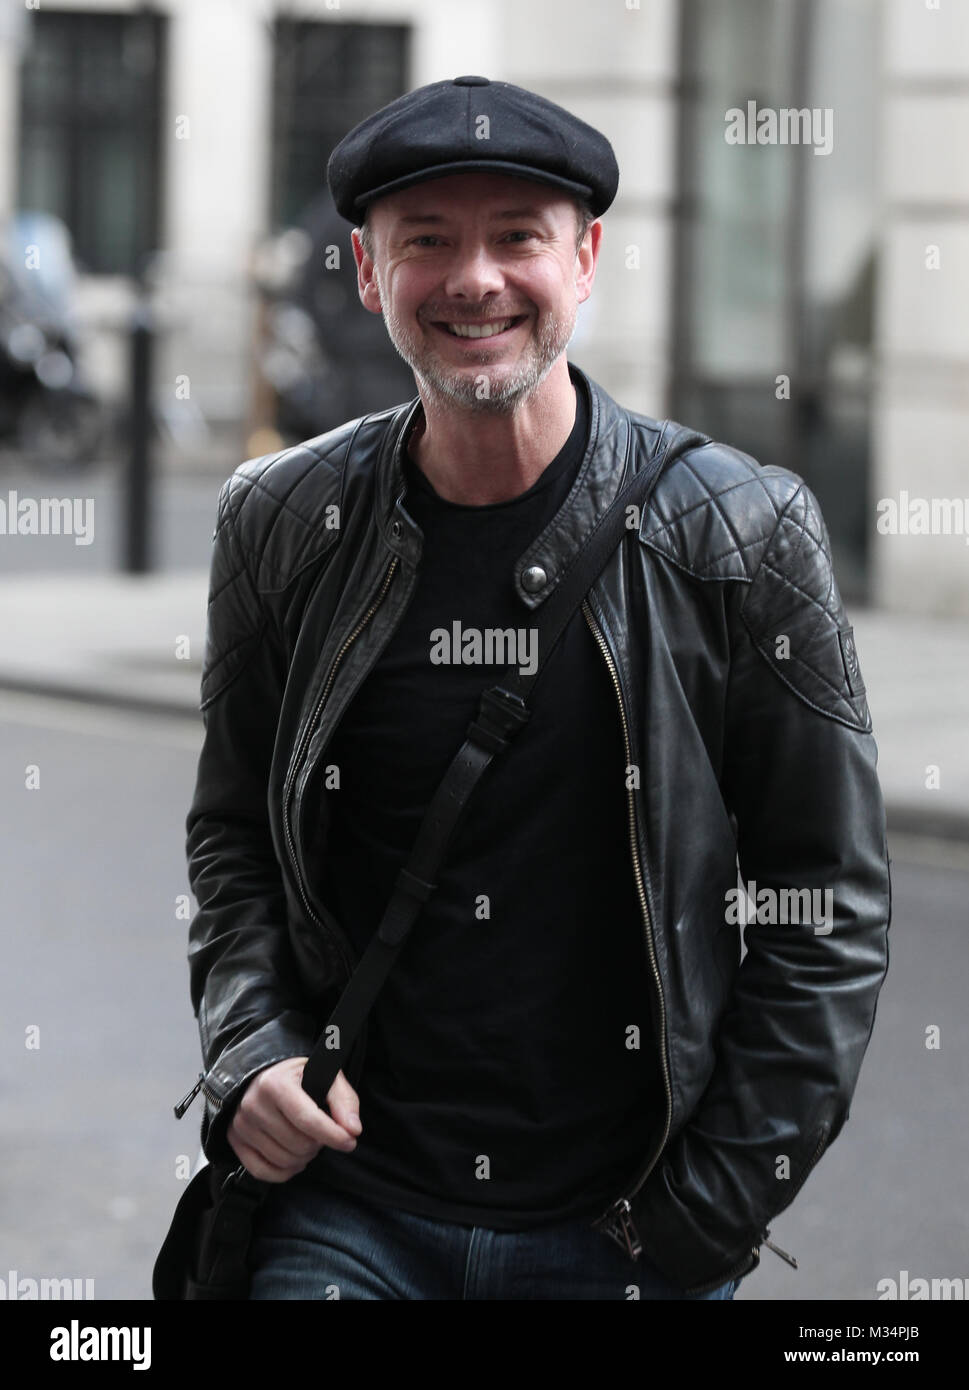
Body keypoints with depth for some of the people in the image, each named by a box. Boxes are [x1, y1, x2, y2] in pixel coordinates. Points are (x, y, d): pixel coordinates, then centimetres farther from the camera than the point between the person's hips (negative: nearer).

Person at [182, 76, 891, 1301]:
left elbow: (826, 908, -3)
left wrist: (712, 1213, -6)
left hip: (627, 1232, -1)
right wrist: (250, 1055, -5)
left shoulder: (740, 534, -6)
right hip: (343, 1216, 1)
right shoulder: (280, 525, 1)